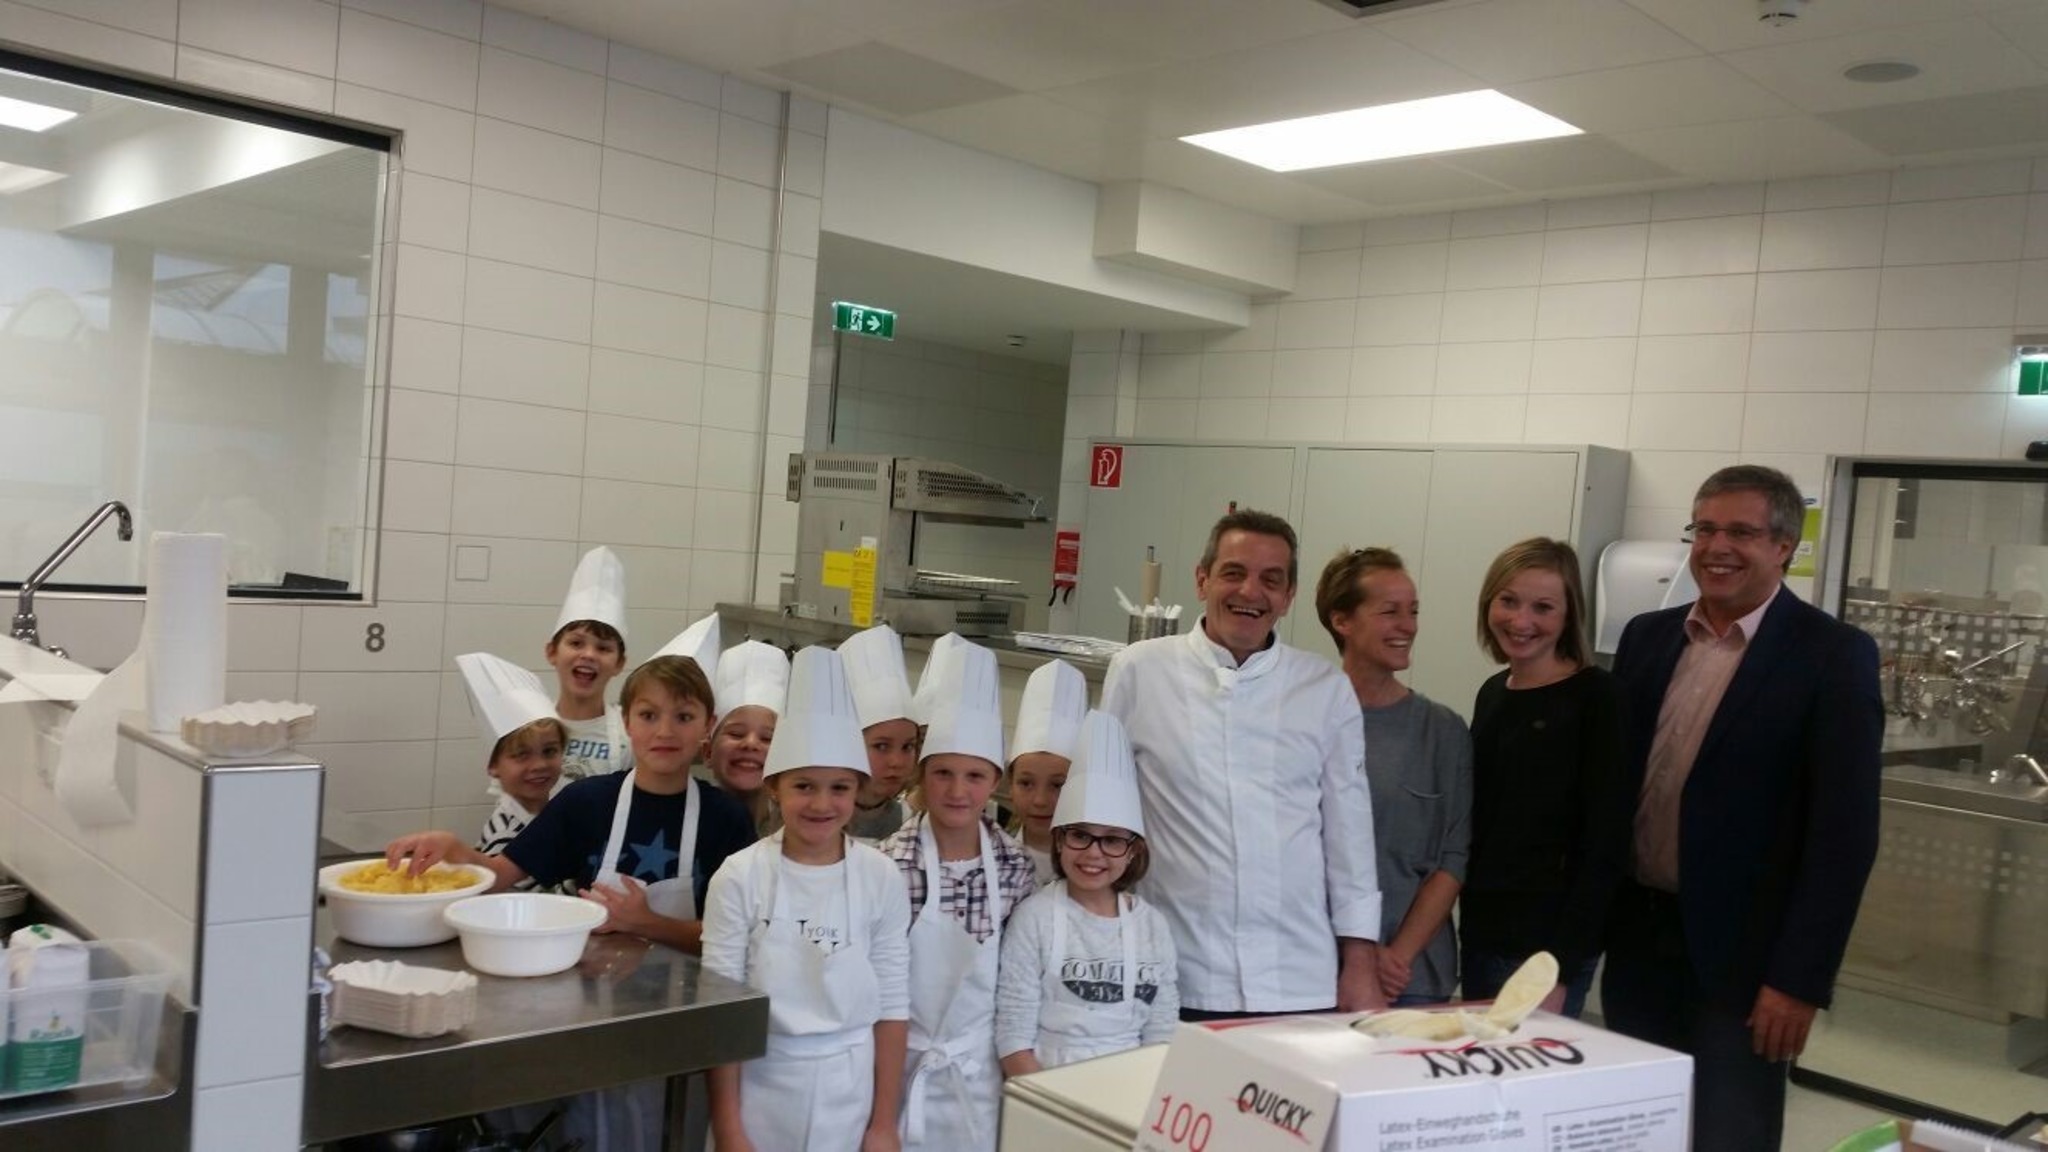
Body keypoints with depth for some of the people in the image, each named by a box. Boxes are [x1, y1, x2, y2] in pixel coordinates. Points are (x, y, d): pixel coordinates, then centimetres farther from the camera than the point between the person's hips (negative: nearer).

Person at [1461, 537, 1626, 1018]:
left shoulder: (1595, 697, -10)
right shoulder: (1493, 693, 8)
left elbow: (1604, 847, -13)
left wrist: (1560, 971, -16)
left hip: (1547, 946, -6)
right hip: (1481, 934, 6)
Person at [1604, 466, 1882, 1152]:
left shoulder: (1833, 655, -9)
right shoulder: (1647, 637, 7)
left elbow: (1844, 832, -12)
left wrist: (1800, 980, -15)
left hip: (1740, 954, -5)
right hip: (1636, 938, 5)